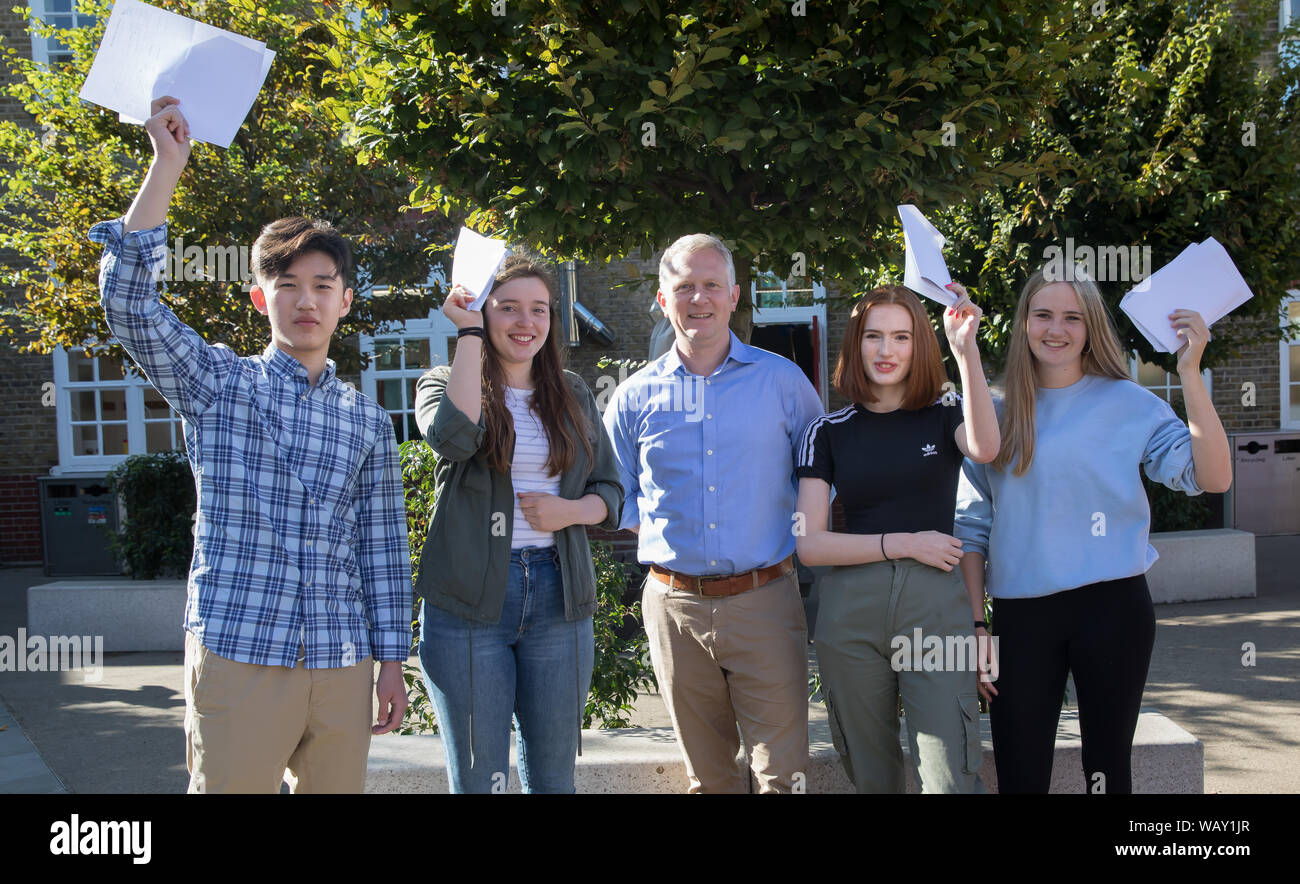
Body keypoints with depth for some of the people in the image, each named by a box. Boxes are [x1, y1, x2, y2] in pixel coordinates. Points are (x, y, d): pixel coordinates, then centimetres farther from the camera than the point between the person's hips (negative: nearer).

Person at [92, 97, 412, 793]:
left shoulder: (368, 420, 10)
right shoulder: (217, 385, 4)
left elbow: (383, 546, 11)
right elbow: (127, 299, -10)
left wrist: (392, 662, 8)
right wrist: (167, 163, -12)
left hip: (341, 662, 3)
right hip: (237, 652, -2)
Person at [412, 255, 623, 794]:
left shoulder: (572, 395, 12)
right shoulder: (444, 384, 2)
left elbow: (610, 491, 14)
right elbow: (454, 436, -22)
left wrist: (569, 511, -8)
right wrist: (469, 333, -15)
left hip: (557, 598, 3)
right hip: (468, 602, -3)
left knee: (553, 776, 12)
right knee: (479, 780, 6)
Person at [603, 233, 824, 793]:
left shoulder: (783, 381, 3)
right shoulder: (635, 397, 7)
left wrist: (795, 533, 0)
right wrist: (654, 529, 2)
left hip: (765, 601, -2)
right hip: (674, 605, 2)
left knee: (783, 775, 0)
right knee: (708, 777, 13)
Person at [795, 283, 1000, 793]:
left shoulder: (945, 416, 6)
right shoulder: (829, 432, 8)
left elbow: (985, 449, -19)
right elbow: (810, 544, 0)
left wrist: (966, 350, -29)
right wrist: (904, 543, -8)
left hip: (936, 604, -1)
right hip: (850, 612, 1)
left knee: (950, 779, -7)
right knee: (870, 774, 11)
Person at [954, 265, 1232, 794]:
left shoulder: (1128, 403, 1)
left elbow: (1211, 477, -10)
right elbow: (973, 527, 8)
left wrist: (1190, 373, -16)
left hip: (1112, 606, -1)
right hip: (1021, 616, 2)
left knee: (1107, 768, 8)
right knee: (1018, 776, 4)